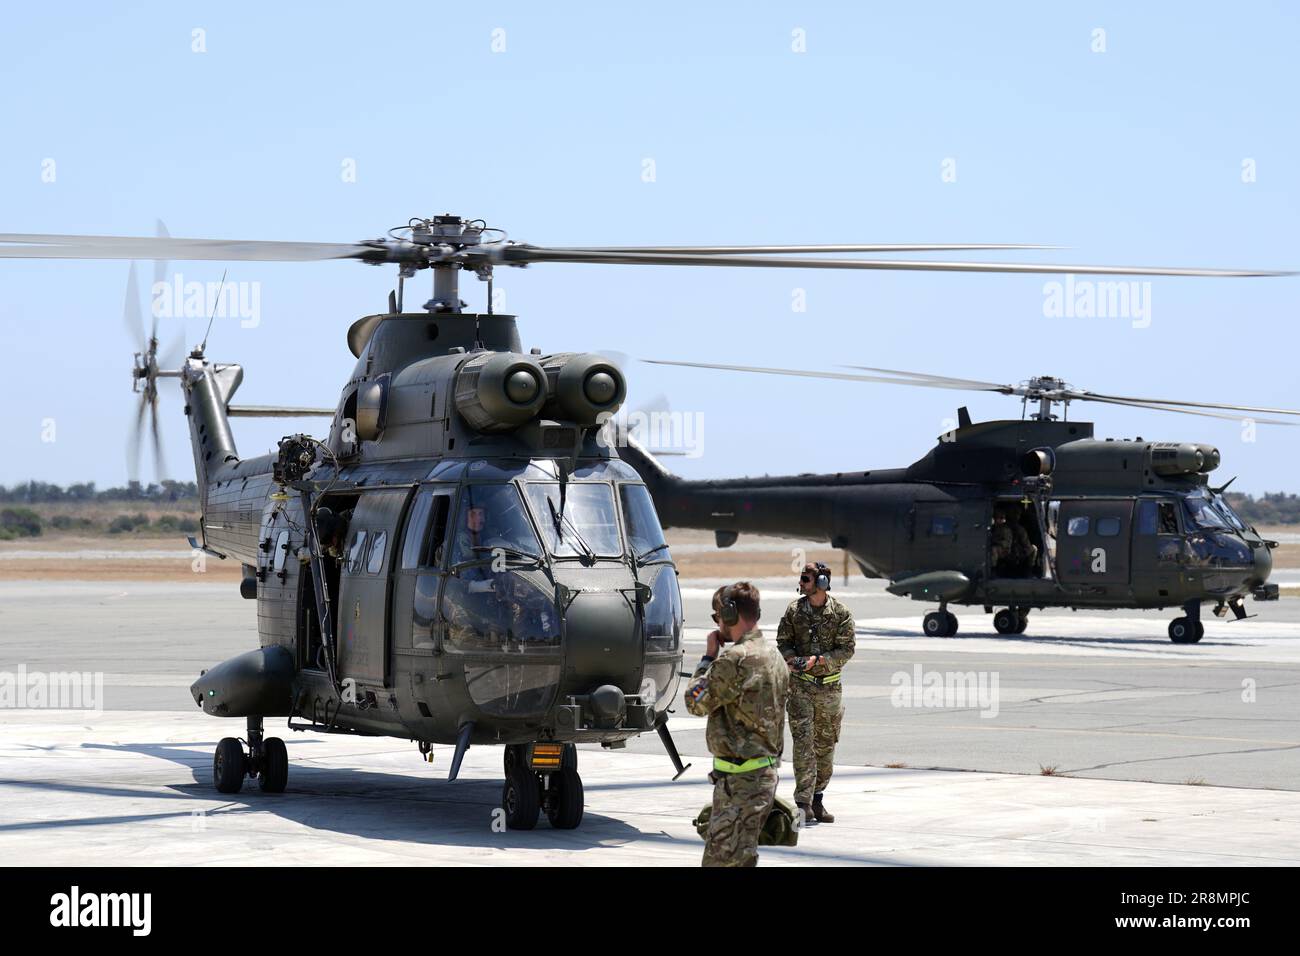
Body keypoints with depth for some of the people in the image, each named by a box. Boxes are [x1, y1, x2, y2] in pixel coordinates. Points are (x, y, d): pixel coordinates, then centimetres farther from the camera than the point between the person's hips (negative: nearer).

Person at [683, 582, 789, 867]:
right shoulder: (773, 655, 13)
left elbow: (696, 702, -10)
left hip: (740, 779, -10)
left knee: (722, 860, -10)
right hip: (765, 770, 10)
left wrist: (708, 657, -1)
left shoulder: (735, 659, -18)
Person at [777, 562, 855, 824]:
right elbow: (783, 640, 9)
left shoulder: (840, 614, -5)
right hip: (800, 684, -1)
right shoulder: (794, 610, 1)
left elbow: (846, 650, -7)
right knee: (803, 741, -9)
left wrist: (818, 660, -20)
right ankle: (803, 803, -12)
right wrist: (791, 658, -12)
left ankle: (817, 799, 23)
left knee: (826, 744, 9)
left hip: (829, 686, 1)